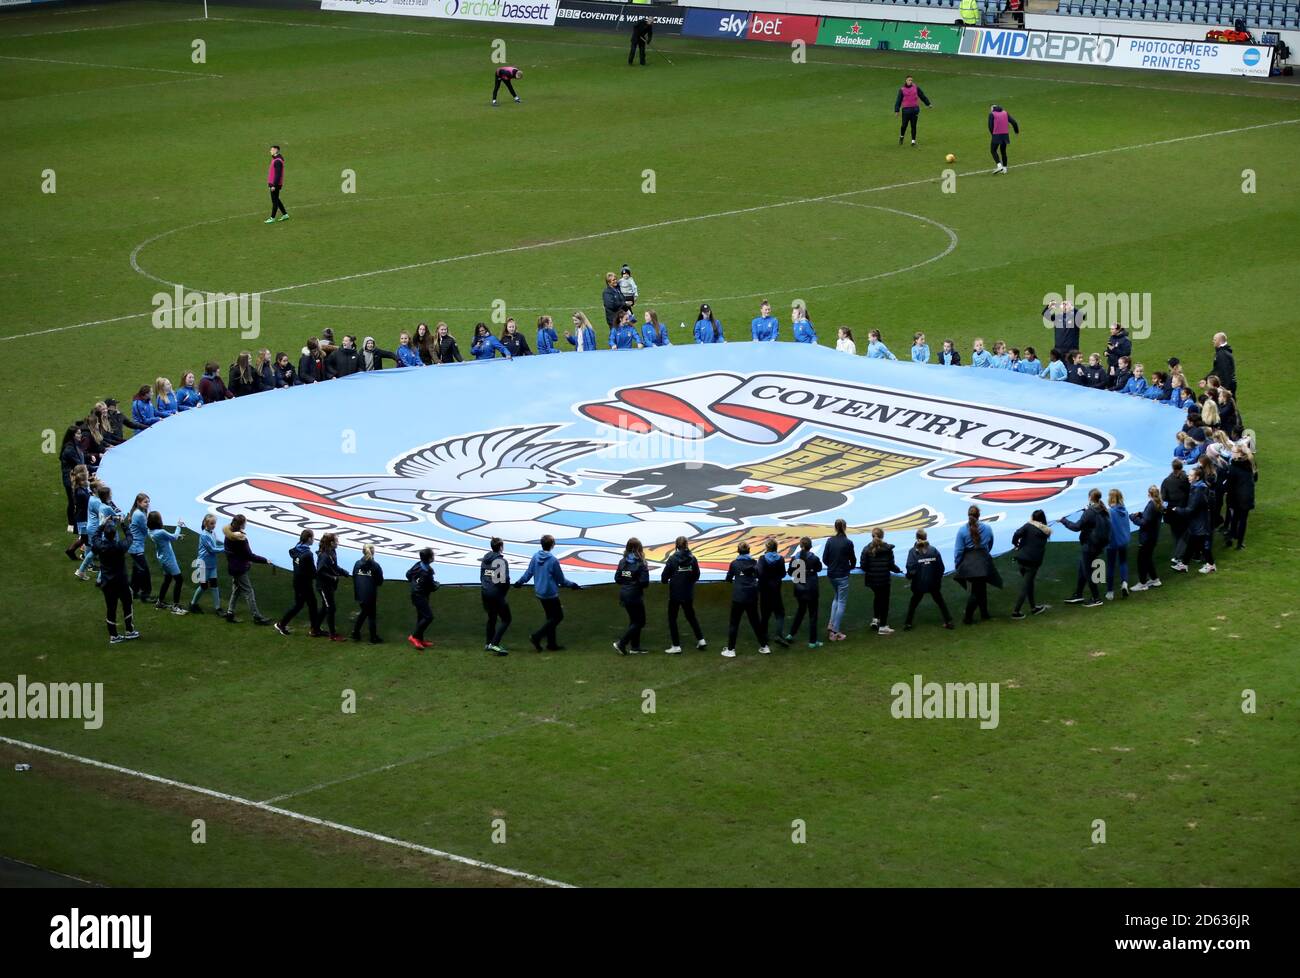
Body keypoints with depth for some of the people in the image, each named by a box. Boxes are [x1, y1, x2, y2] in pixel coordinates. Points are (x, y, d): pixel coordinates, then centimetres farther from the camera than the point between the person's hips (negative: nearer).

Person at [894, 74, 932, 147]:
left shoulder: (916, 88, 5)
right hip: (906, 109, -1)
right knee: (904, 125, 0)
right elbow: (898, 100, 2)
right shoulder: (902, 90, 1)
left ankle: (913, 141, 7)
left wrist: (928, 104, 21)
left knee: (913, 126, 2)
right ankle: (902, 137, 28)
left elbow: (922, 96, 15)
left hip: (915, 109, 1)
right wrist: (897, 110, -4)